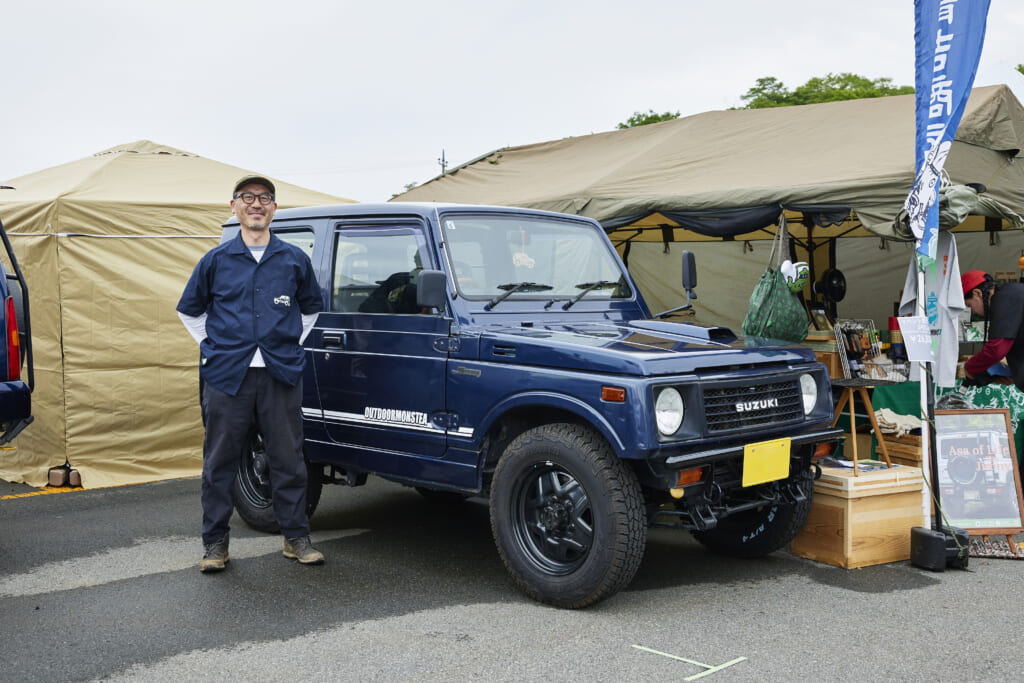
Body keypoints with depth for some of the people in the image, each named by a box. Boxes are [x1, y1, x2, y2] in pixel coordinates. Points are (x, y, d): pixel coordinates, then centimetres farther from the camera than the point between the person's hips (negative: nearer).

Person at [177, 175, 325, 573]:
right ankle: (215, 543, 16)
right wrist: (210, 346, 7)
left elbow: (311, 308, 22)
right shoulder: (216, 261, 6)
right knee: (220, 462, 5)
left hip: (281, 375, 1)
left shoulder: (294, 260, 7)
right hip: (227, 375, 0)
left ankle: (296, 537, 17)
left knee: (288, 460, 5)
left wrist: (293, 344, 11)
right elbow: (189, 309, 17)